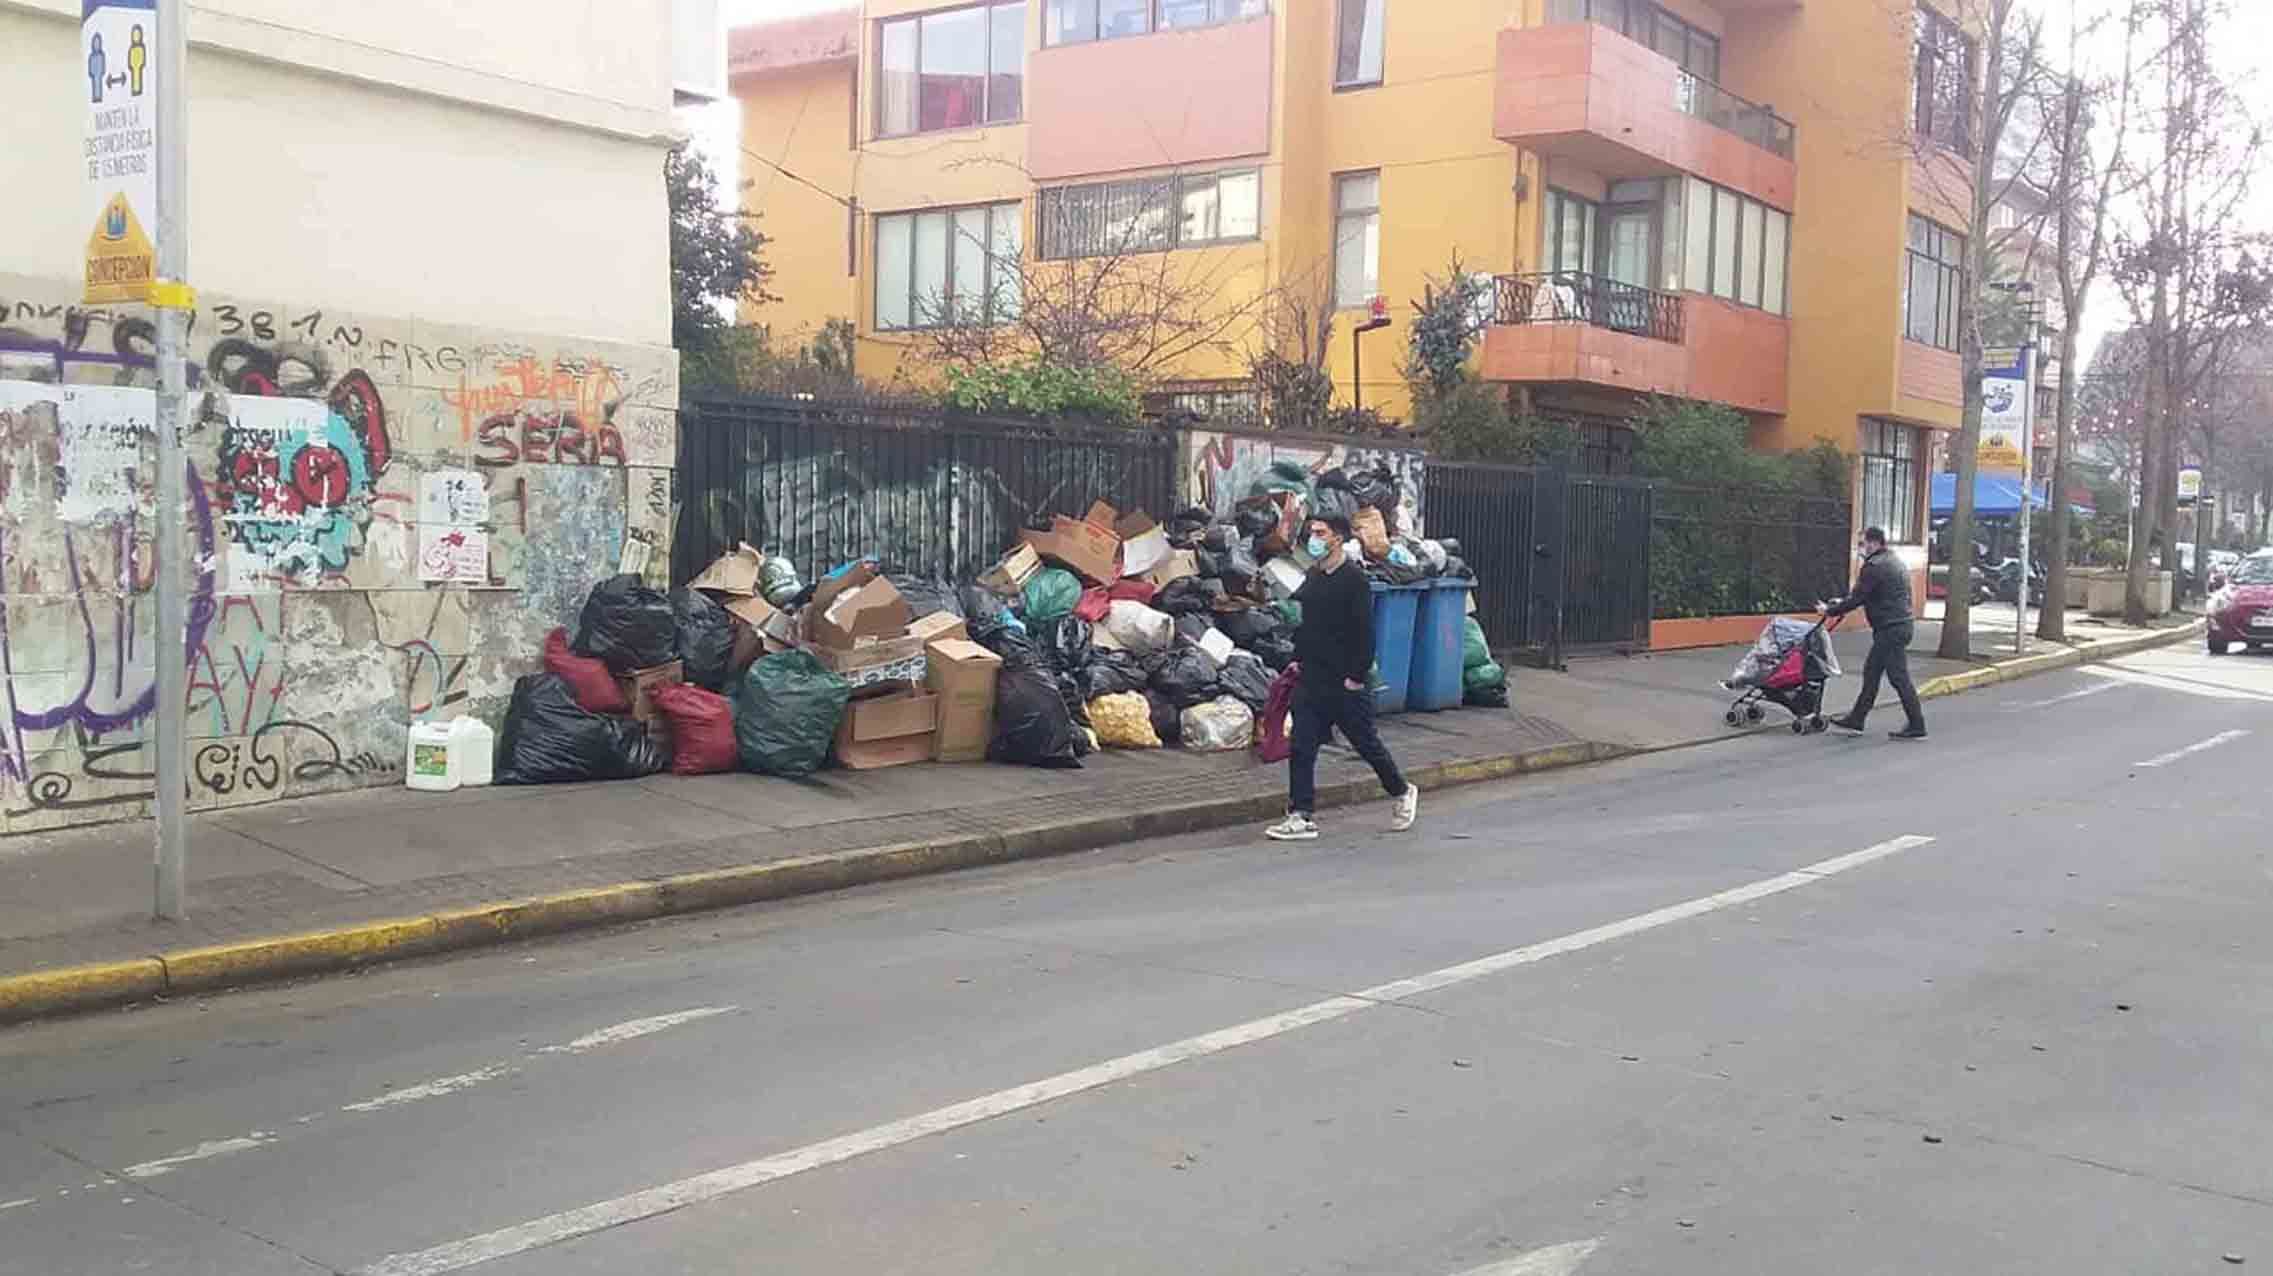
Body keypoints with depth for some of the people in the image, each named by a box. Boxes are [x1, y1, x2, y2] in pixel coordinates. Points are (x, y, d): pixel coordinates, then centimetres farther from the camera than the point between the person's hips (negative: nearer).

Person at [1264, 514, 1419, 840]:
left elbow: (1364, 631, -15)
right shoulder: (1313, 576, 9)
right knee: (1301, 747, -1)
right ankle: (1302, 817, 1)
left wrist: (1357, 675, -17)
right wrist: (1299, 658, 14)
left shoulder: (1354, 579, -13)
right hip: (1311, 677, 7)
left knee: (1366, 742, 8)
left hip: (1346, 681, -7)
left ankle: (1403, 793, 31)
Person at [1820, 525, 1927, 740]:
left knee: (1899, 677, -6)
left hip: (1890, 629, -11)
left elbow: (1857, 598, -17)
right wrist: (1840, 604, 22)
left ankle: (1917, 727, -2)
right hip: (1902, 624, 11)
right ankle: (1856, 720, 22)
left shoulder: (1874, 566, -16)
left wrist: (1830, 610, -4)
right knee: (1871, 672, 15)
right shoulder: (1895, 561, 17)